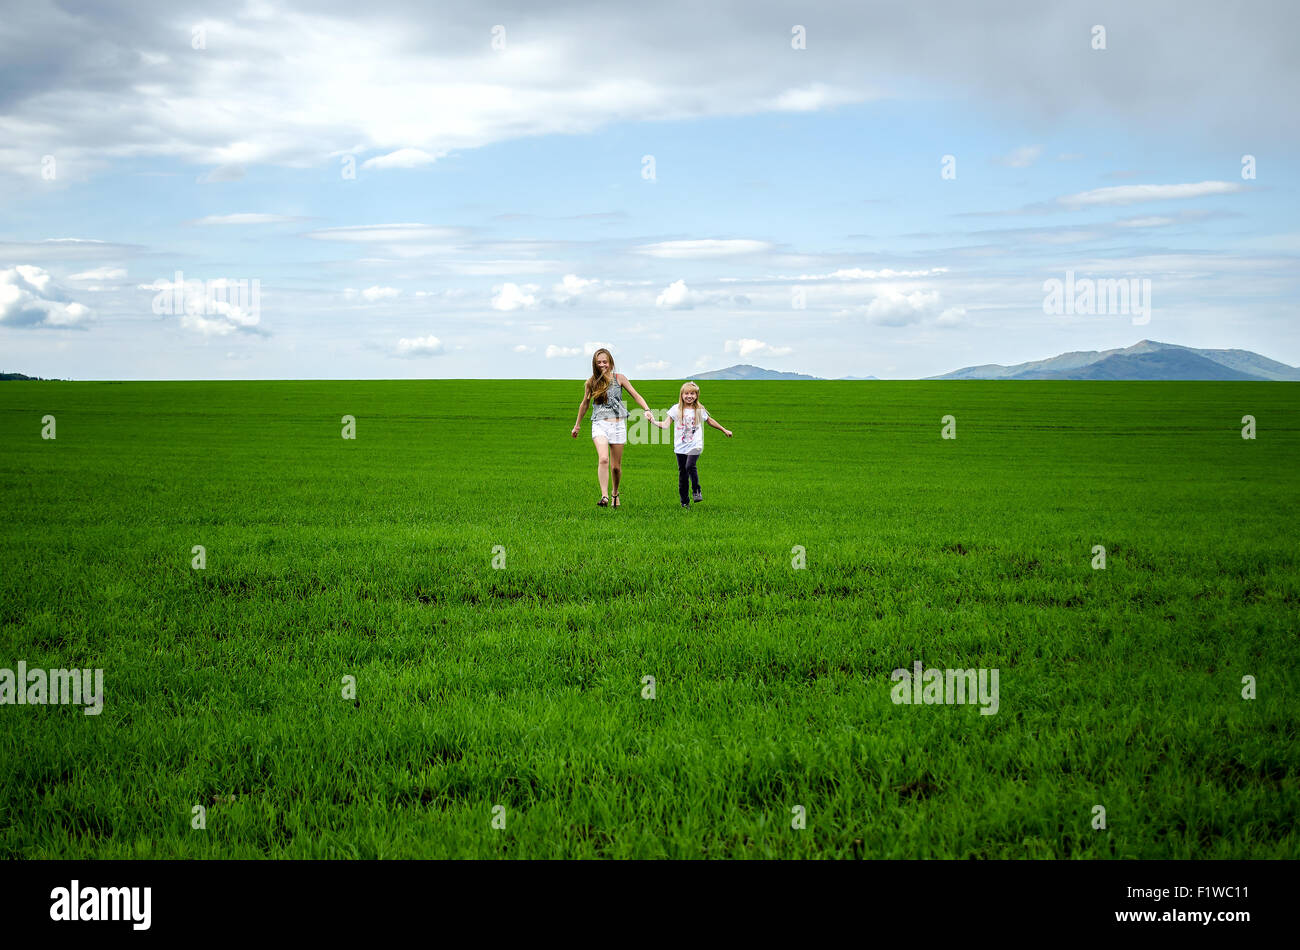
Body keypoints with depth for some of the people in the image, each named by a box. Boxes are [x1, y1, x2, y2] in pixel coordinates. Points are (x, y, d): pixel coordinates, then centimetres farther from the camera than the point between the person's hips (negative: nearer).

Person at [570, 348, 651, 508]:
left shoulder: (619, 378, 4)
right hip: (599, 424, 0)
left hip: (618, 424, 0)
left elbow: (636, 395, 6)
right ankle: (604, 496, -28)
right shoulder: (591, 383, 7)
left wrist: (647, 410, -11)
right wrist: (577, 426, 27)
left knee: (616, 466, 5)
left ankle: (615, 492, 32)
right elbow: (584, 404, 20)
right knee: (603, 459, -23)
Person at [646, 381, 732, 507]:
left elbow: (710, 421, 22)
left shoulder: (700, 410, 4)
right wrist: (654, 421, -24)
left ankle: (697, 491, -4)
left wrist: (724, 430, 30)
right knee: (682, 473, 4)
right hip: (680, 446, 1)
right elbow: (665, 424, -5)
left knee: (690, 466, -24)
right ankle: (684, 501, 13)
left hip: (695, 445, -1)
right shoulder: (676, 409, 1)